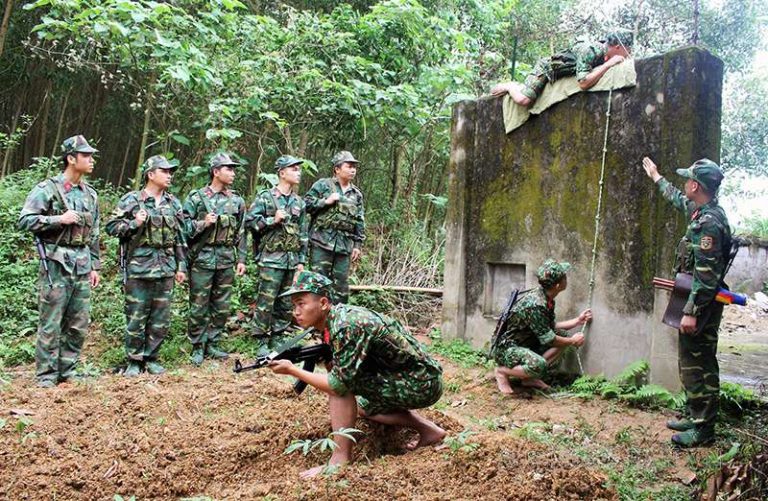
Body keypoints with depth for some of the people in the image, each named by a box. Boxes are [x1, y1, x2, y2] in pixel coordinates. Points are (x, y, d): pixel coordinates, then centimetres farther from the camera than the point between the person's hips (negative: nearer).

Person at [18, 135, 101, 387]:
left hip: (82, 266, 6)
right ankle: (46, 375, 9)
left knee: (79, 325, 8)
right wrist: (59, 219, -17)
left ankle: (68, 371, 20)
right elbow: (24, 220, -10)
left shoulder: (90, 194, 13)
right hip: (56, 263, -6)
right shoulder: (47, 189, -6)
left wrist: (95, 266, 14)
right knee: (51, 324, -1)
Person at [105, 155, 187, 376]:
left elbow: (180, 238, 13)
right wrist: (134, 223, -16)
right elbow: (111, 227, -1)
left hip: (166, 269, 4)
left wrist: (181, 266, 9)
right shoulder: (131, 200, -2)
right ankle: (134, 361, 15)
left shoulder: (174, 203, 11)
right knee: (136, 318, 2)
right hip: (138, 269, -4)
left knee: (161, 319, 8)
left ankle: (151, 358, 21)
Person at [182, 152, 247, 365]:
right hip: (202, 258, -4)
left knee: (222, 306, 8)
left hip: (227, 259, 4)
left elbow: (241, 233, 12)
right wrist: (202, 224, -17)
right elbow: (183, 227, -1)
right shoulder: (196, 198, -1)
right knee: (199, 306, 1)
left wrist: (241, 259, 7)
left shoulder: (237, 201, 10)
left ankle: (212, 344, 21)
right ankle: (197, 347, 13)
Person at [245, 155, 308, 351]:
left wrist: (302, 261, 10)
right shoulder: (265, 197, -2)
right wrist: (272, 220, -15)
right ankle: (262, 342, 7)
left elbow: (303, 234, 15)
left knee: (287, 304, 9)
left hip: (292, 261, 6)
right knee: (266, 302, -4)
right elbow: (249, 221, -7)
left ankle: (277, 339, 21)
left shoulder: (299, 202, 13)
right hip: (271, 259, -5)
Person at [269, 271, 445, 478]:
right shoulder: (332, 319, 3)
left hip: (422, 385, -10)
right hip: (419, 379, 10)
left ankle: (341, 459, -9)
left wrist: (292, 370, -18)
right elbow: (333, 368, 12)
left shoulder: (346, 326, -25)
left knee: (340, 381, -17)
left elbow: (339, 384, -27)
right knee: (364, 406, 30)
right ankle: (430, 430, 24)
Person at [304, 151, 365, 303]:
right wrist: (326, 202, -12)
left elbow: (360, 222, 14)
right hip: (322, 241, -4)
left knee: (341, 284, 6)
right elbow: (306, 204, -2)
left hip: (345, 245, 4)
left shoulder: (357, 194, 14)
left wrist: (358, 244, 8)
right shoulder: (322, 185, 2)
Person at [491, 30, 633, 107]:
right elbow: (583, 83, -45)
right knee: (523, 100, -25)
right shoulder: (590, 50, -35)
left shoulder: (604, 49, -9)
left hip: (557, 74, 9)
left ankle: (517, 87, 34)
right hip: (546, 68, -9)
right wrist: (610, 63, -39)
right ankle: (508, 86, 5)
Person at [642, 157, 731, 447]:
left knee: (698, 366, -3)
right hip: (699, 302, 10)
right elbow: (678, 199, 34)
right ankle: (694, 416, 28)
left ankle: (703, 429, 5)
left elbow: (706, 275, -25)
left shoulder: (709, 222, -21)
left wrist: (691, 312, -25)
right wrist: (657, 177, 45)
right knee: (690, 363, 17)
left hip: (701, 305, -10)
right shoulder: (701, 211, 10)